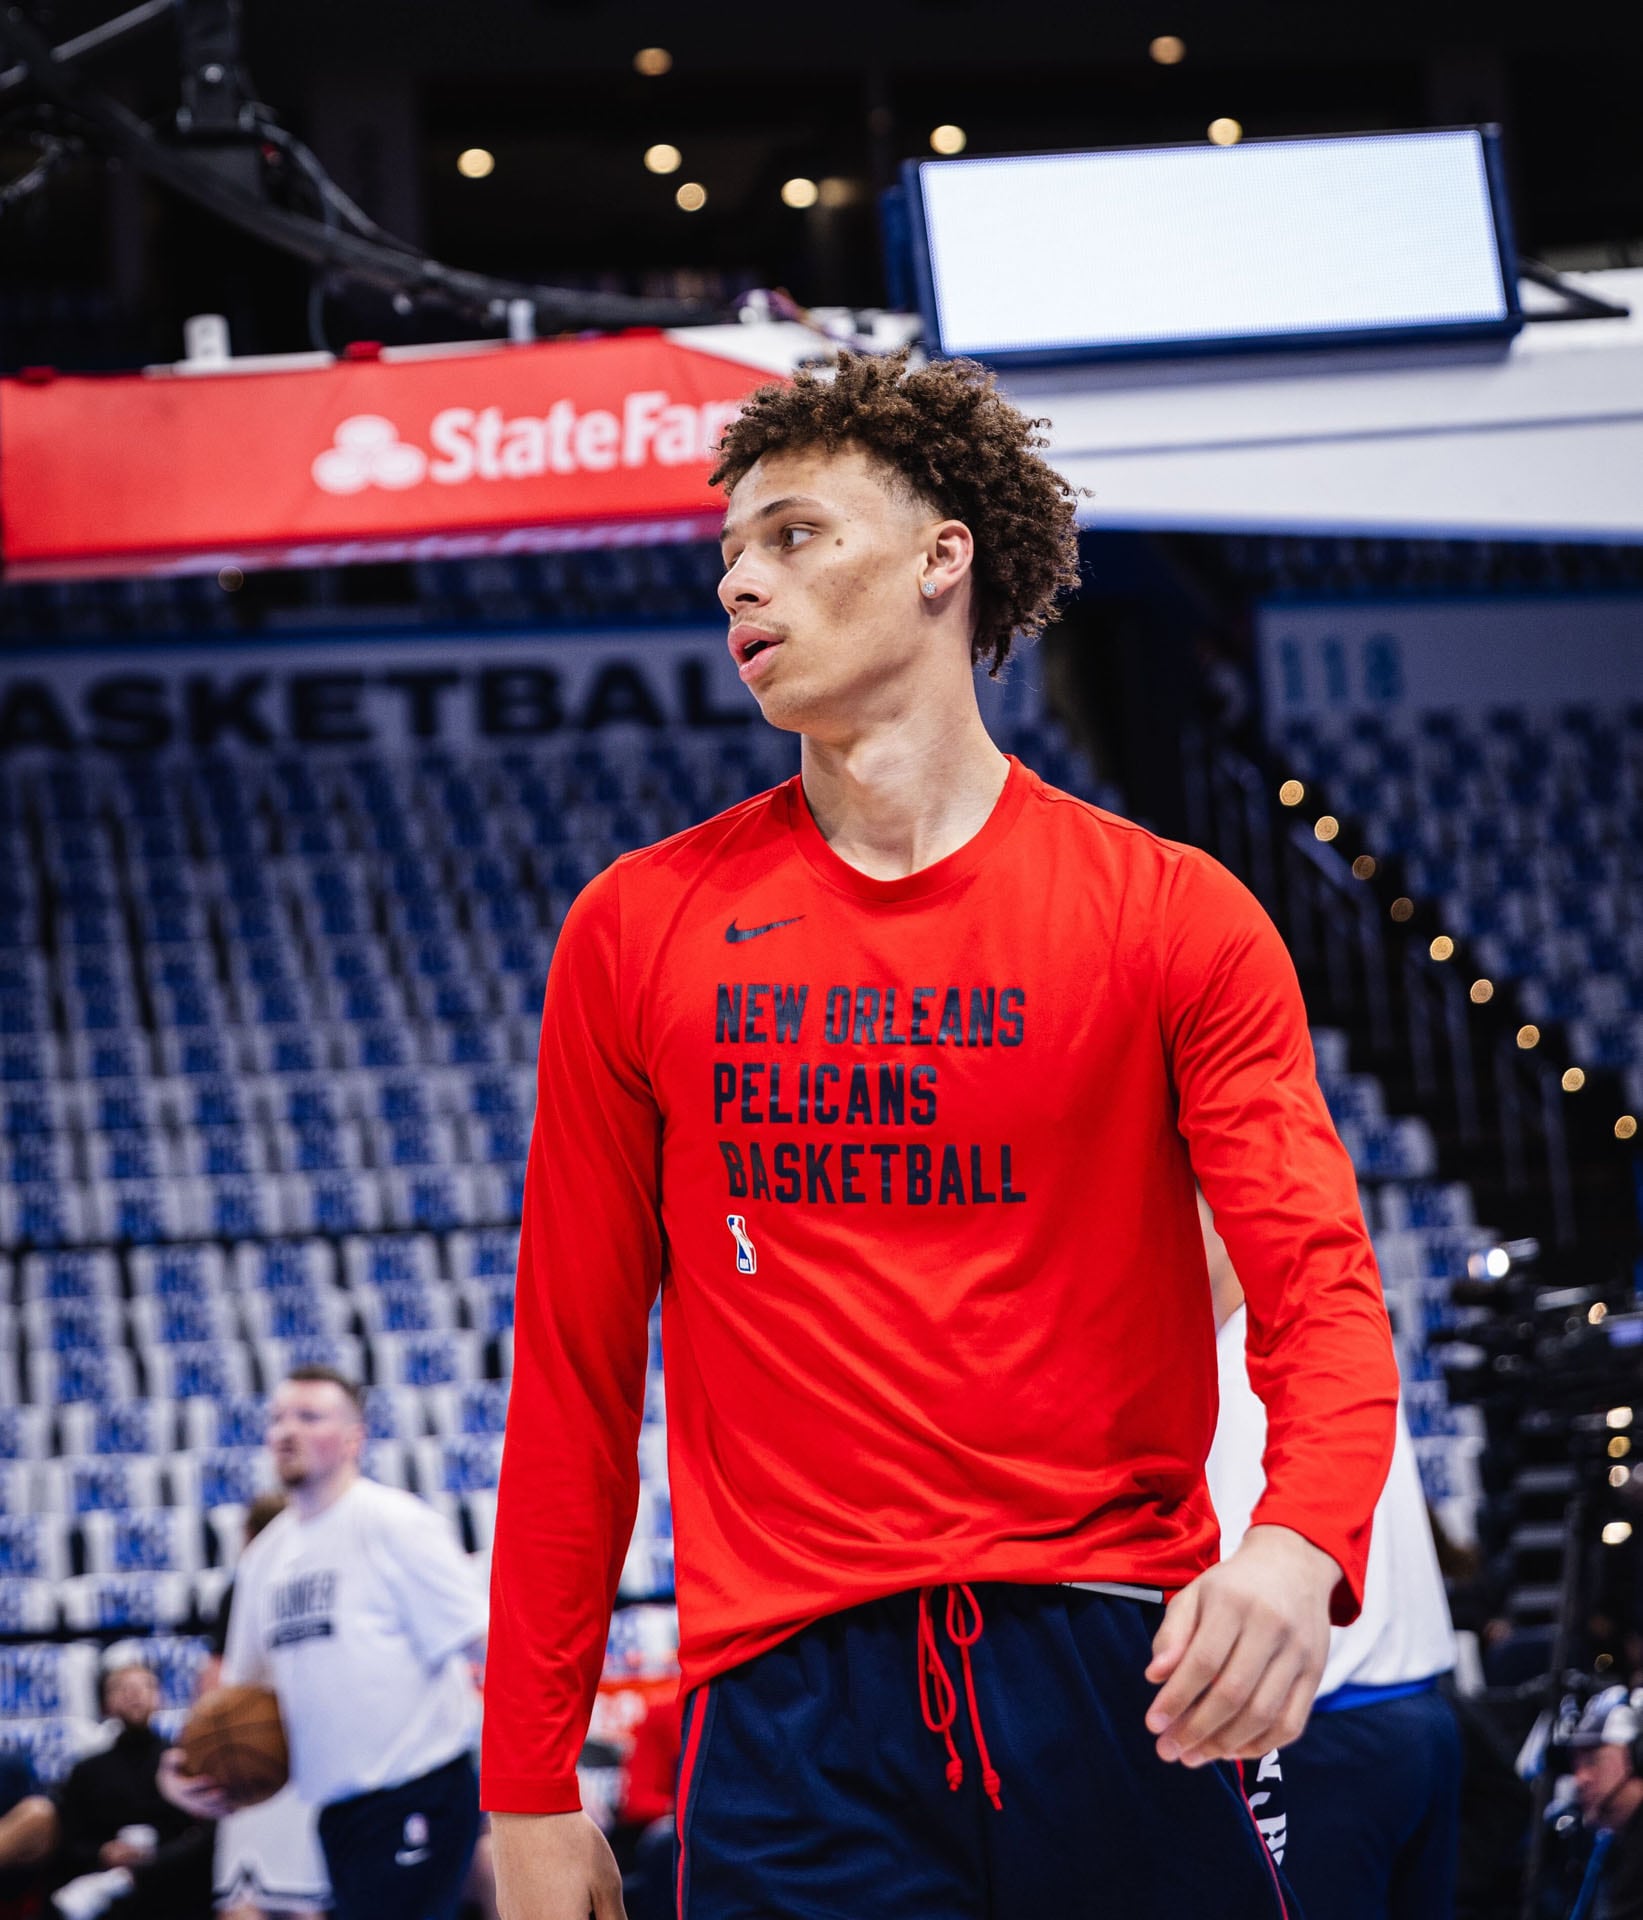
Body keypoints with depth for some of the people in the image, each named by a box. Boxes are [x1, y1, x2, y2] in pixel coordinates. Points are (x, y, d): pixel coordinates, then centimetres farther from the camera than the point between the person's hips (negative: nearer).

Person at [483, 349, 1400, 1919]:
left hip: (1120, 1672, 0)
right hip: (789, 1703, 1)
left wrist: (1299, 1542, -26)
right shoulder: (638, 932, 8)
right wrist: (528, 1784, 4)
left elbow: (1318, 1283, -4)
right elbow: (573, 1374, 9)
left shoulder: (1174, 916, 4)